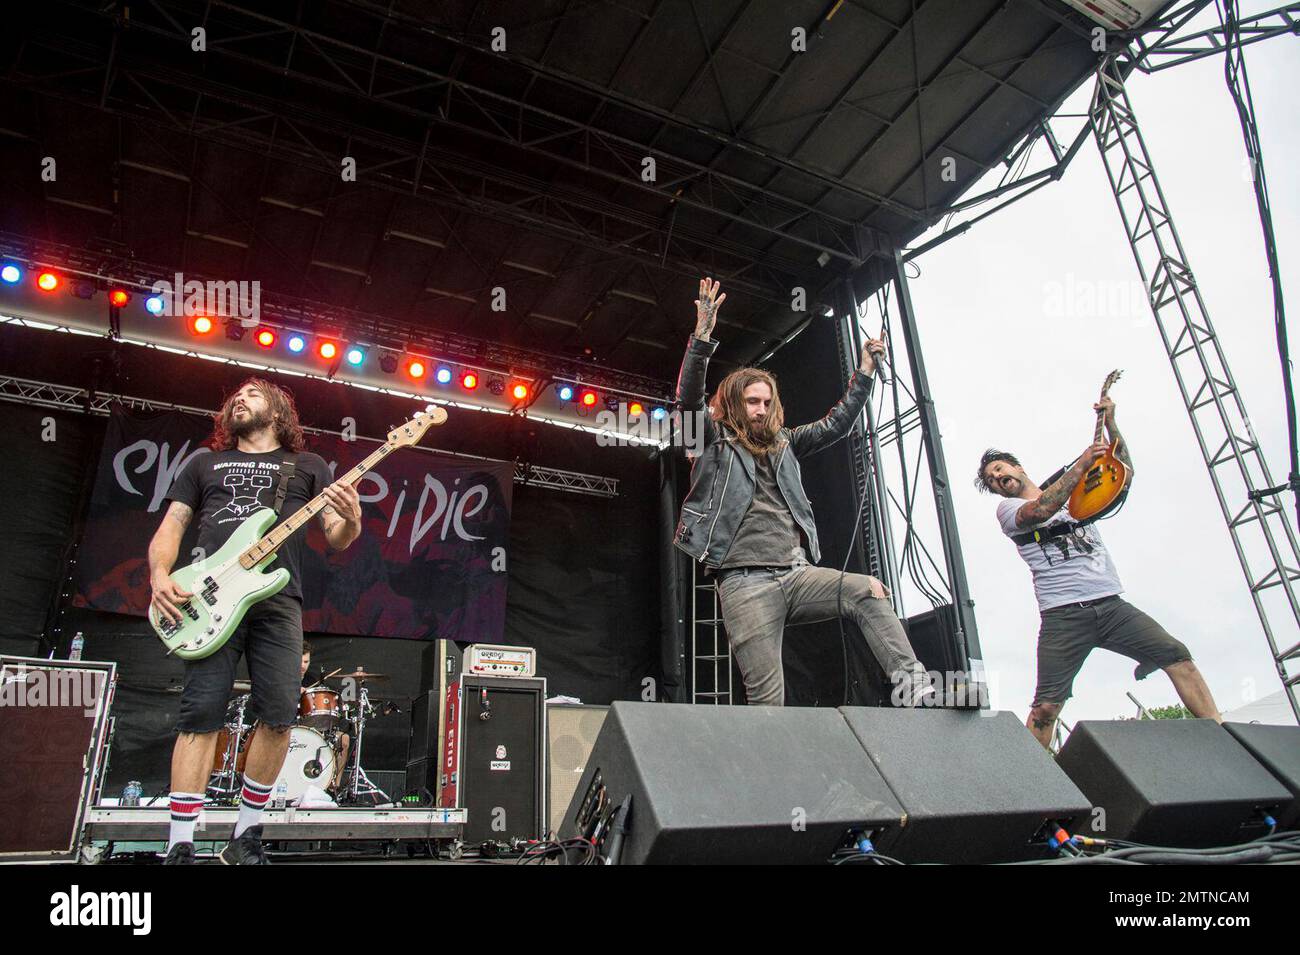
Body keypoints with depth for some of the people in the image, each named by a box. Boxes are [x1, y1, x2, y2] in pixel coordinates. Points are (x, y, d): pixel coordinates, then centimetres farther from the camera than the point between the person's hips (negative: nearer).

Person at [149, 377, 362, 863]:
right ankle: (179, 846, 1)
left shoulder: (308, 466, 19)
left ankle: (245, 836, 7)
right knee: (200, 715, -5)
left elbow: (336, 538, 11)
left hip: (277, 603, 0)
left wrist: (351, 522, -14)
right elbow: (171, 525, 17)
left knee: (279, 715, -8)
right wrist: (160, 575, -2)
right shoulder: (204, 462, 23)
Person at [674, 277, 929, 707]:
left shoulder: (783, 444, 22)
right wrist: (702, 335, -21)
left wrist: (865, 370, 13)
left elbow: (835, 424, 21)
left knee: (869, 591, -16)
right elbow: (689, 398, -9)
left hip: (796, 573, 5)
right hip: (745, 584, -5)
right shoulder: (714, 442, 7)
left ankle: (910, 683, -17)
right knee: (766, 699, -9)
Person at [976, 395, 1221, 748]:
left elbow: (1124, 471, 24)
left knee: (1178, 658, -10)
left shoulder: (1074, 494, 26)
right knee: (1046, 706, -12)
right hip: (1063, 615, -4)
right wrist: (1080, 466, -11)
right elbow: (1040, 510, -14)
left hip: (1111, 604, 5)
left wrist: (1110, 424, 15)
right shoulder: (1007, 509, 8)